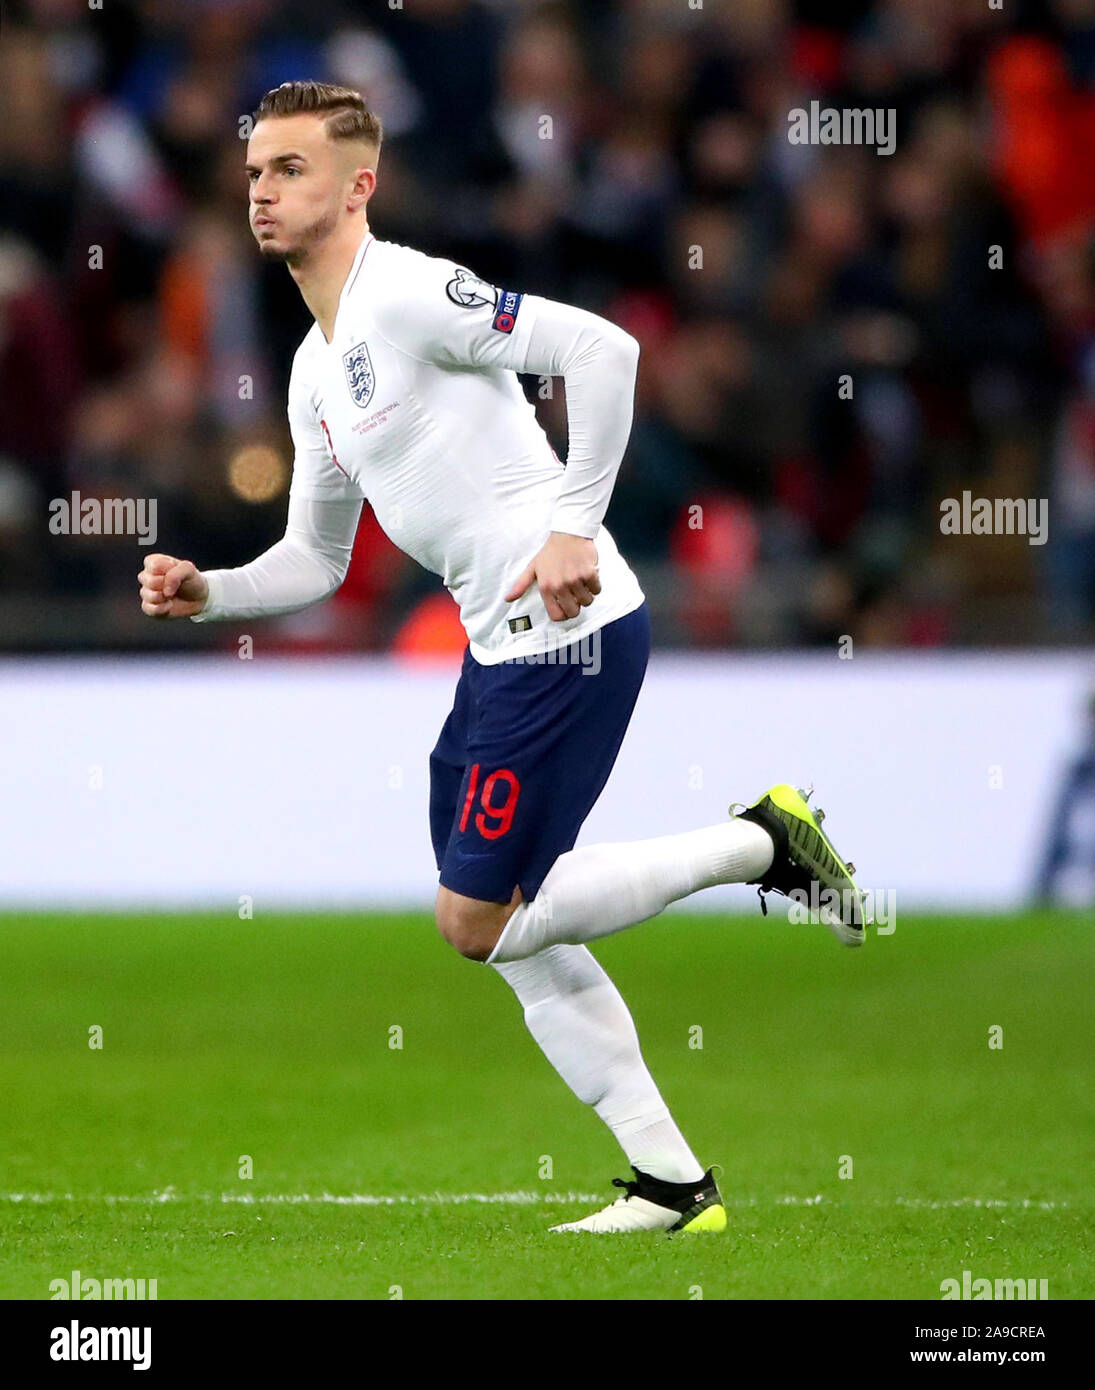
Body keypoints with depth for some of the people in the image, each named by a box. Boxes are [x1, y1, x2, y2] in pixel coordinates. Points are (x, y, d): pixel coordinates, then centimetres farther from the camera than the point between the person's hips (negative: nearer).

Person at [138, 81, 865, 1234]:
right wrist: (206, 594, 6)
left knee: (478, 921, -8)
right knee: (510, 935, 10)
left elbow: (602, 348, -23)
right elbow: (316, 558, 24)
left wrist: (573, 525, -26)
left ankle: (761, 846, 3)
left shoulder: (407, 294, -13)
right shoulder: (316, 369, 16)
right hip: (502, 649, 10)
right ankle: (672, 1184, 15)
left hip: (569, 633, -10)